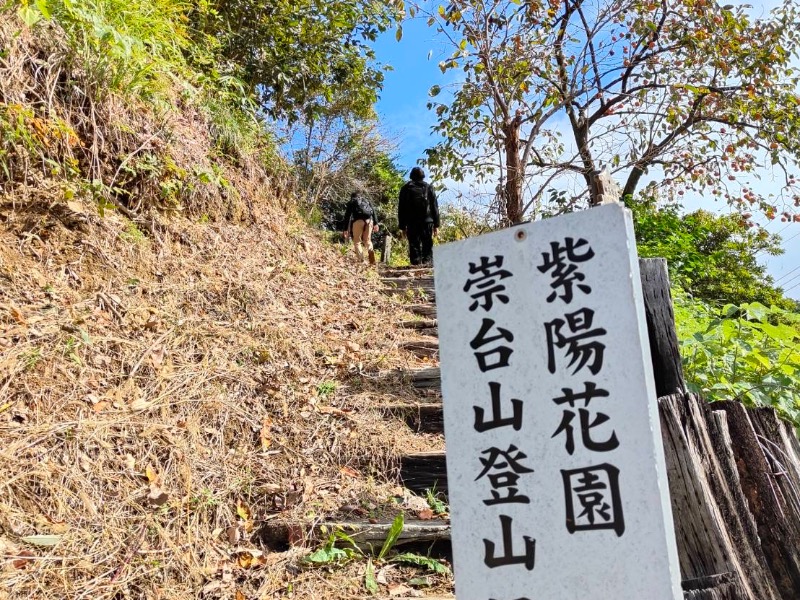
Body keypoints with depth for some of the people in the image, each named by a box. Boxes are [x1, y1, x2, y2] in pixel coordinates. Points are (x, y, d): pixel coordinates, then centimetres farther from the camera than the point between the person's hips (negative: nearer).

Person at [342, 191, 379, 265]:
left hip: (358, 220, -3)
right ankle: (370, 250, -17)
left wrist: (346, 229, 12)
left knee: (357, 241, 5)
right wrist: (375, 223, 10)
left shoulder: (351, 202, 20)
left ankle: (361, 260, -9)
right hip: (369, 219, 3)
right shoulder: (366, 200, 29)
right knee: (367, 240, 15)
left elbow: (347, 216, 12)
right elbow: (373, 211, 16)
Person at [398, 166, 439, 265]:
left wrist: (402, 226, 9)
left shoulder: (406, 188, 9)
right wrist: (436, 225, 9)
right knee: (427, 247, 2)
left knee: (414, 247, 0)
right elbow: (435, 207, 7)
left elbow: (401, 209, 6)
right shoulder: (429, 187, 10)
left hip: (412, 224, 0)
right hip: (427, 222, 0)